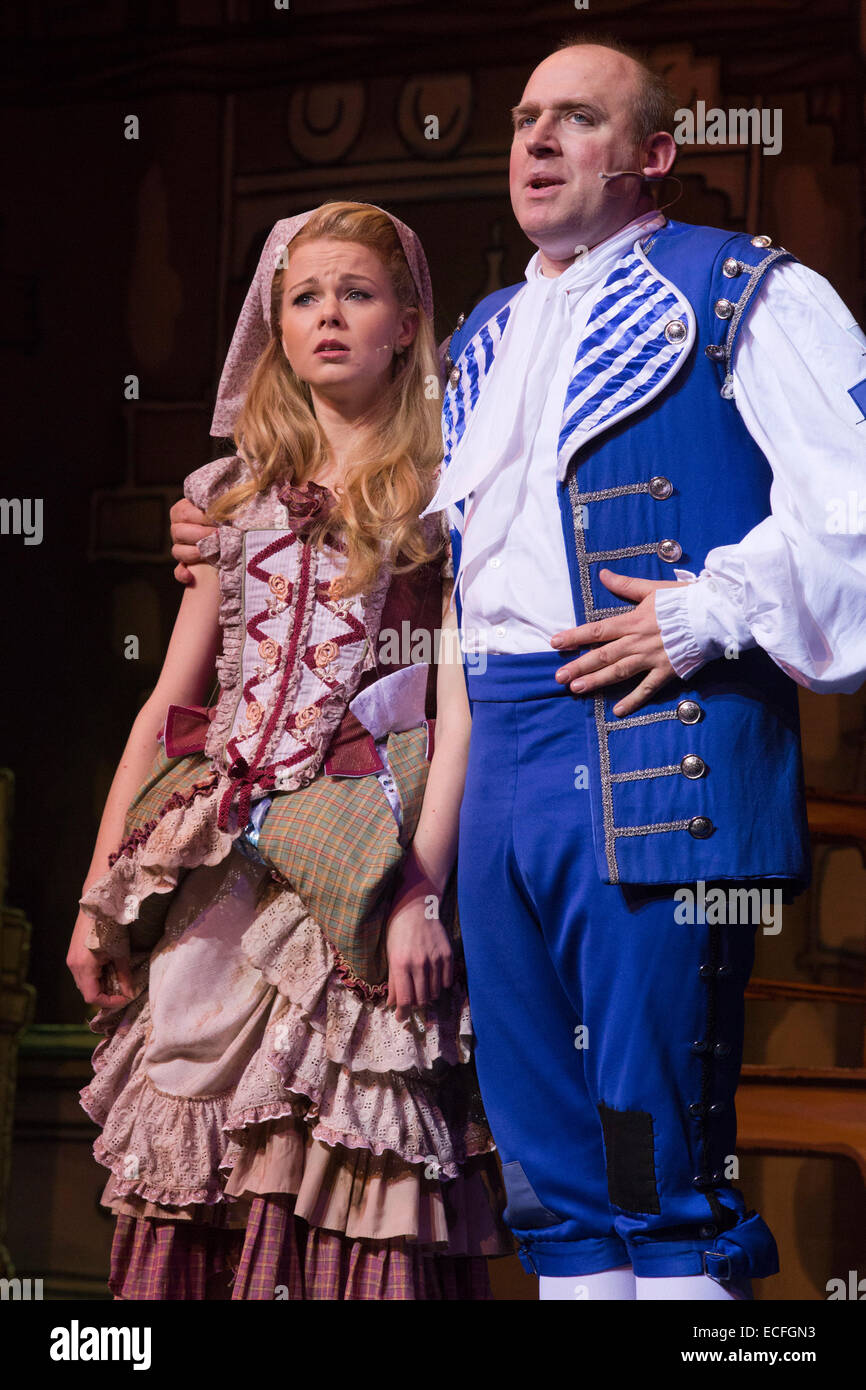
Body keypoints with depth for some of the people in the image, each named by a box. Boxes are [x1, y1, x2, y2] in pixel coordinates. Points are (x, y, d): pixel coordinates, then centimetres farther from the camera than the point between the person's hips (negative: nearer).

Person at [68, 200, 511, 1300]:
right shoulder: (238, 494, 18)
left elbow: (463, 709, -3)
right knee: (194, 1191, -1)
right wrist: (99, 893, 13)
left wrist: (421, 893, -14)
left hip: (360, 870, -4)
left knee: (345, 1173, -10)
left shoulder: (446, 491, 5)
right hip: (219, 870, 4)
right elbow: (169, 706, 19)